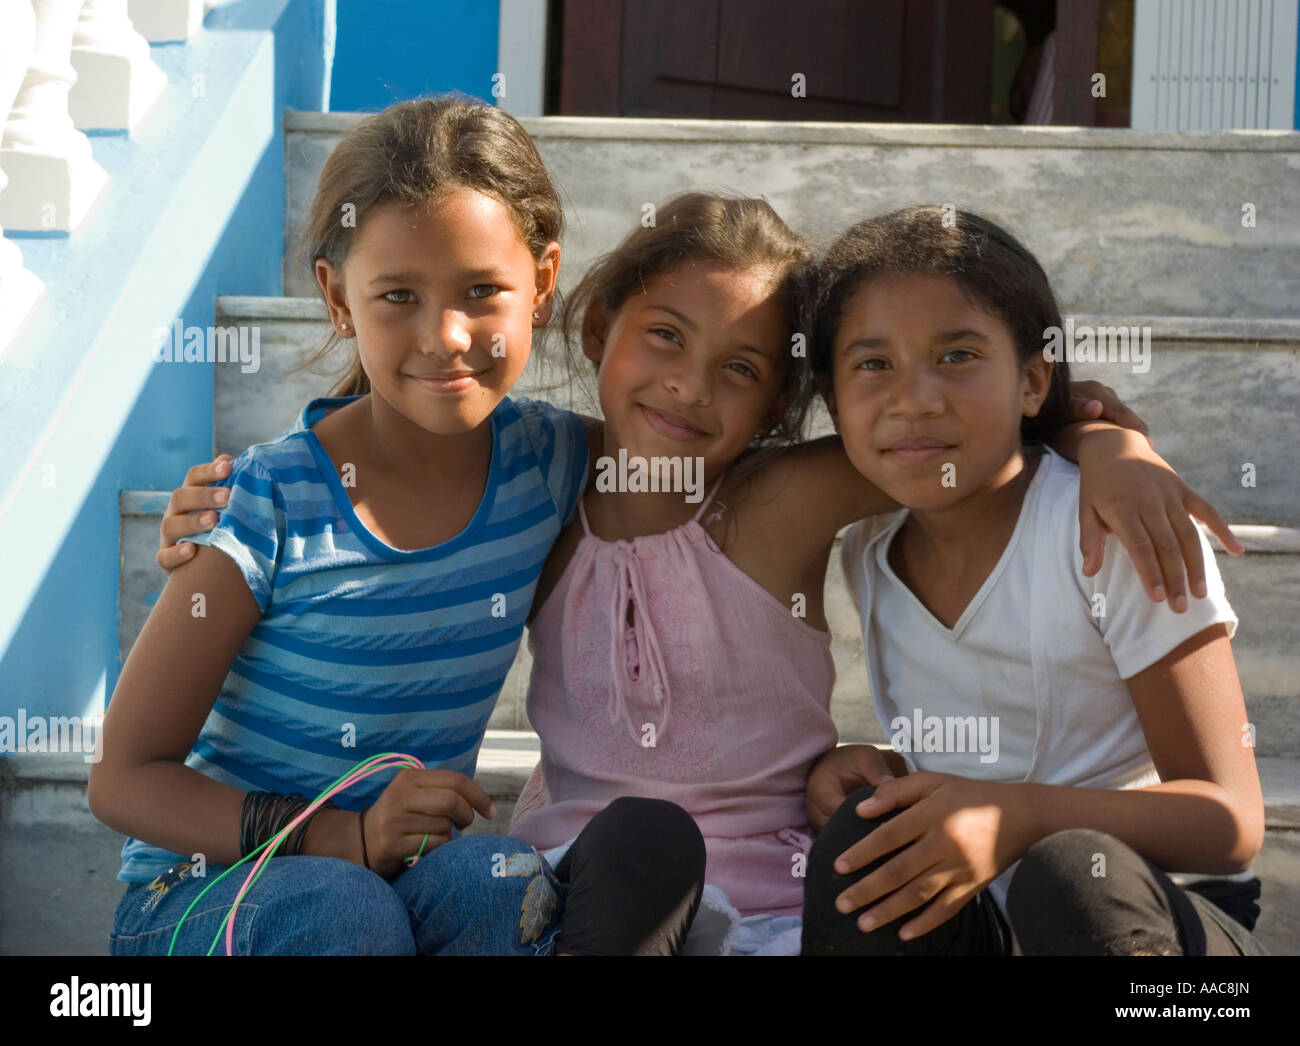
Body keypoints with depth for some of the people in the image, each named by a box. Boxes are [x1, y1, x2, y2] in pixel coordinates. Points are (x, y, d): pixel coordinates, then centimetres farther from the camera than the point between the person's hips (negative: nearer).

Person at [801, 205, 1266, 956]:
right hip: (980, 922, 5)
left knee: (1071, 876, -36)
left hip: (1164, 917, -4)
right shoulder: (870, 553, 4)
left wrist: (1020, 820, -31)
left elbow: (1231, 821, -15)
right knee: (864, 837, -25)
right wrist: (874, 772, -6)